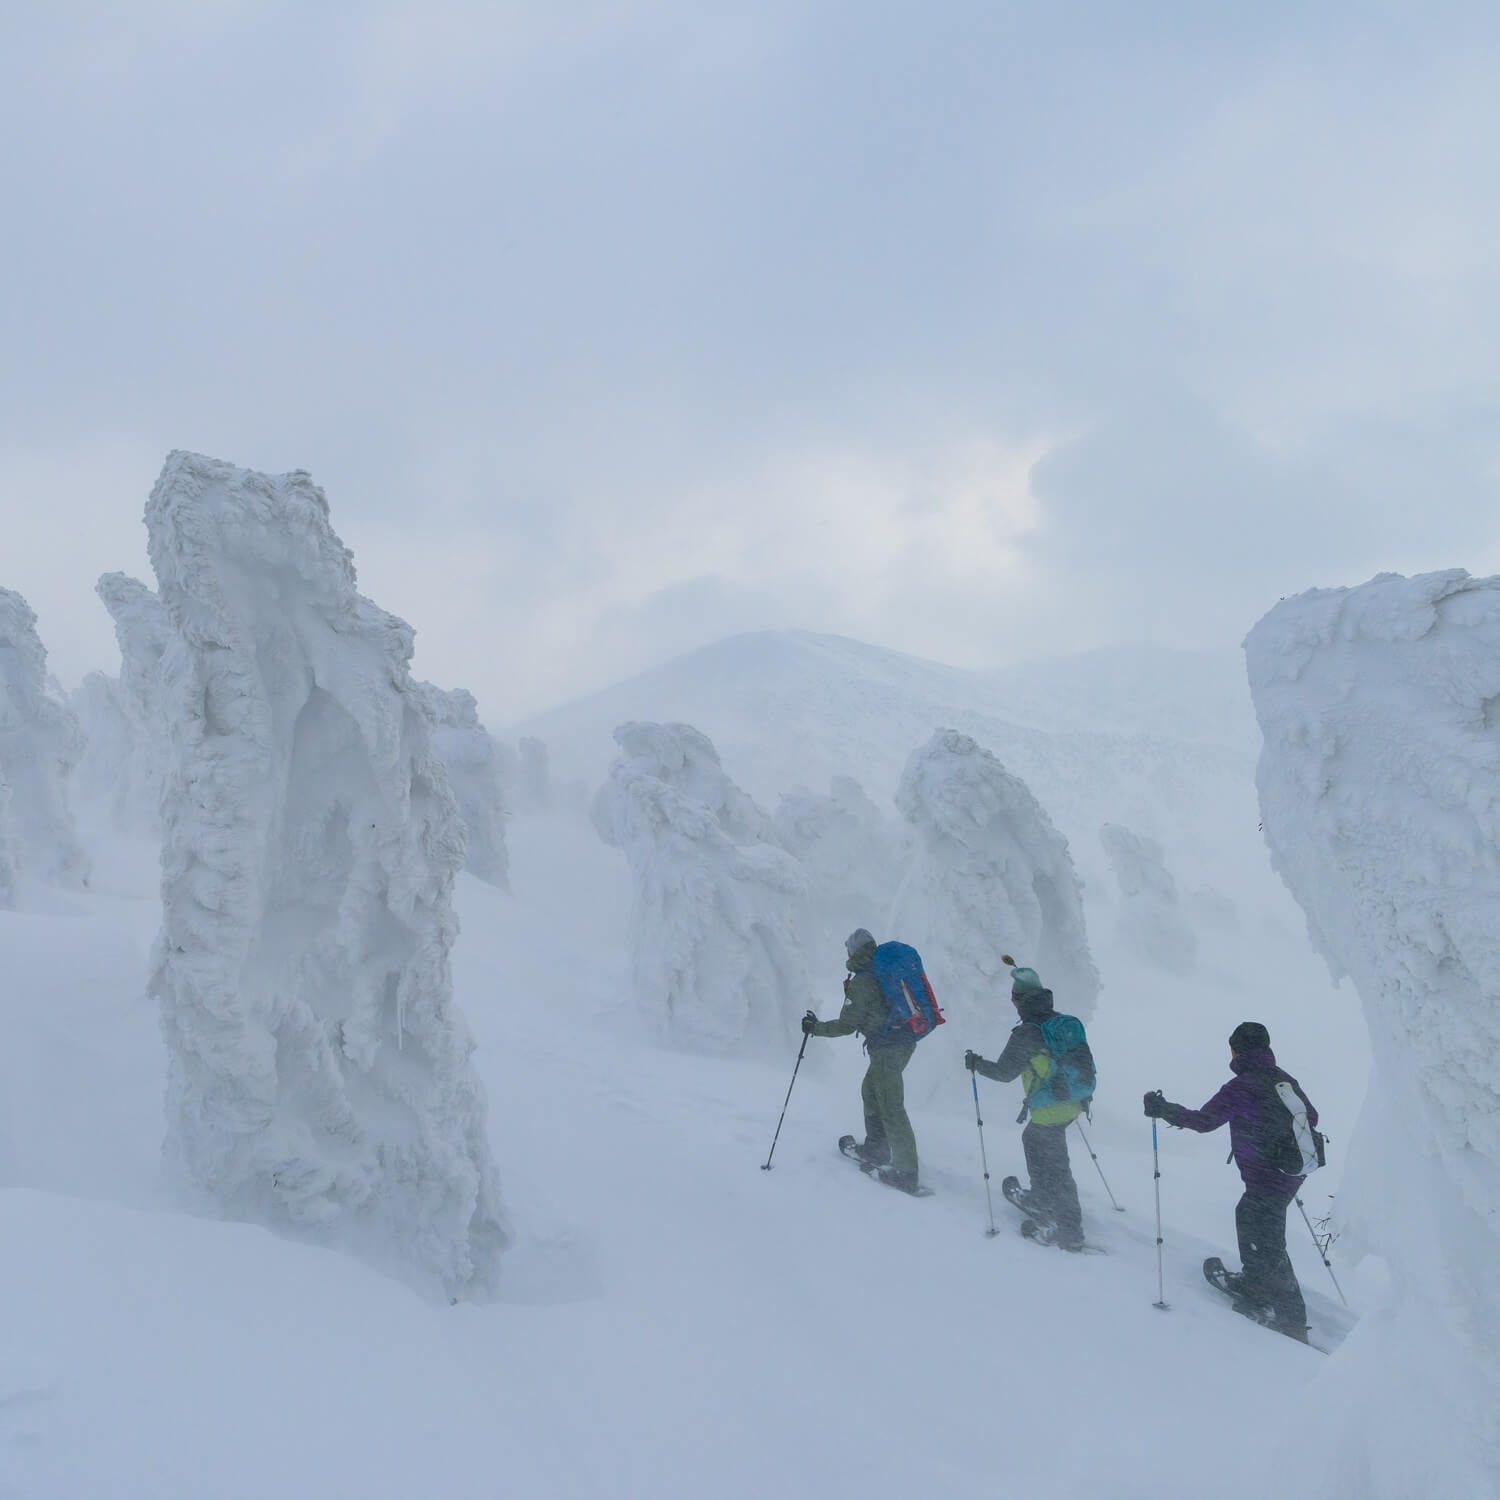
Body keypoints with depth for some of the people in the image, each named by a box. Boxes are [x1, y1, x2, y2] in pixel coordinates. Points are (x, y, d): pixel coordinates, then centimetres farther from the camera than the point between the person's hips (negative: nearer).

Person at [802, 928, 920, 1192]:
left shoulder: (861, 982, -12)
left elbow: (847, 1025, -11)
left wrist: (815, 1027, 2)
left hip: (885, 1048, -8)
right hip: (906, 1042, 9)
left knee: (891, 1108, -5)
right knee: (871, 1091, 24)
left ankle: (906, 1172, -5)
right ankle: (876, 1148, 30)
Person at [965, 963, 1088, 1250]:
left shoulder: (1025, 1034, -18)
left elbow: (1004, 1072, -10)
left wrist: (975, 1063, 7)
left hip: (1049, 1111, -8)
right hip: (1072, 1103, 8)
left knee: (1055, 1167, 1)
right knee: (1032, 1140, 30)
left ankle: (1071, 1233, 5)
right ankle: (1042, 1199, 43)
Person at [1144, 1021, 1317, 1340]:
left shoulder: (1241, 1086, -19)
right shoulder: (1285, 1080, 5)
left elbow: (1205, 1120, -20)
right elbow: (1311, 1117, 16)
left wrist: (1164, 1110, -12)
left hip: (1266, 1180, -8)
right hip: (1291, 1175, 8)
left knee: (1267, 1245, 0)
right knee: (1248, 1217, 28)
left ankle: (1293, 1318, 3)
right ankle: (1256, 1285, 41)